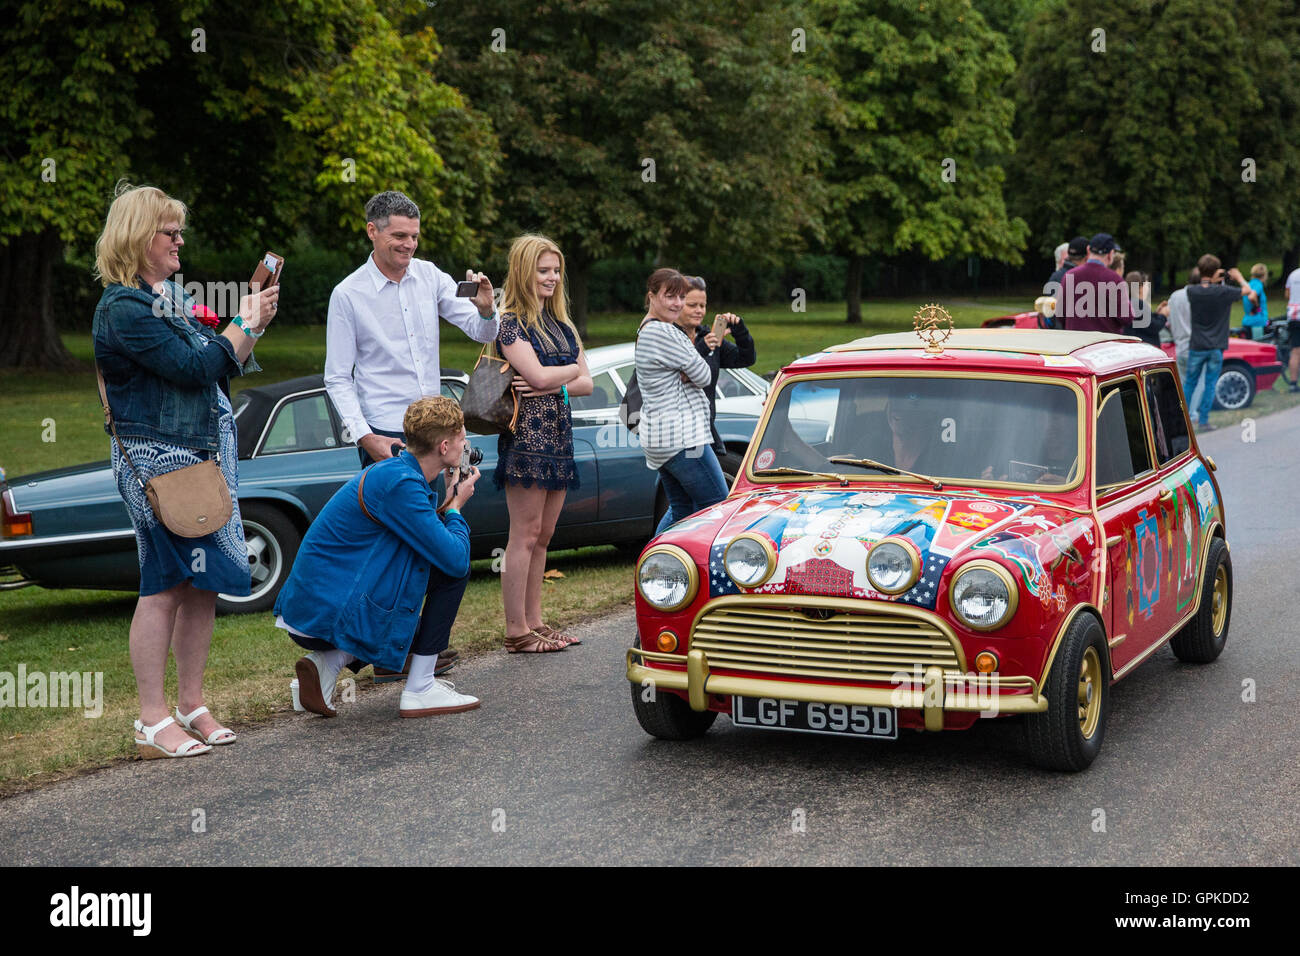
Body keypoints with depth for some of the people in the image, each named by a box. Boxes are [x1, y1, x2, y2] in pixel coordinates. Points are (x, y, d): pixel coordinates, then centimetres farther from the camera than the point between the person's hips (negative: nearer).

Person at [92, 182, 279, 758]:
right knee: (165, 586, -6)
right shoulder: (123, 310, -13)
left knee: (203, 581, 8)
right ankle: (152, 724, 1)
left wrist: (253, 323, 4)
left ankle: (191, 706, 17)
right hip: (157, 458, -8)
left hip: (207, 455, 9)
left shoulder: (173, 296, 15)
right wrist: (246, 324, -9)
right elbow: (193, 369, -20)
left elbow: (225, 367, 19)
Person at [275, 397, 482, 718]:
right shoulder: (400, 483, -18)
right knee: (453, 567, -5)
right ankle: (420, 690, -1)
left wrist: (449, 497, 13)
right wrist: (456, 506, -1)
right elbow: (455, 559, -18)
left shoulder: (391, 470, 13)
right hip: (330, 616, -10)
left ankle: (330, 660, 11)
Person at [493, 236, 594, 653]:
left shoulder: (561, 323, 17)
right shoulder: (511, 322, -6)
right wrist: (572, 369, 1)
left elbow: (586, 383, 11)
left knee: (542, 536, 10)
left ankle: (534, 622, 16)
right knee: (524, 536, -6)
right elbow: (537, 374, -17)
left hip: (559, 435, 7)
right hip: (526, 435, -7)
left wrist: (556, 386, -9)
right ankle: (516, 631, -2)